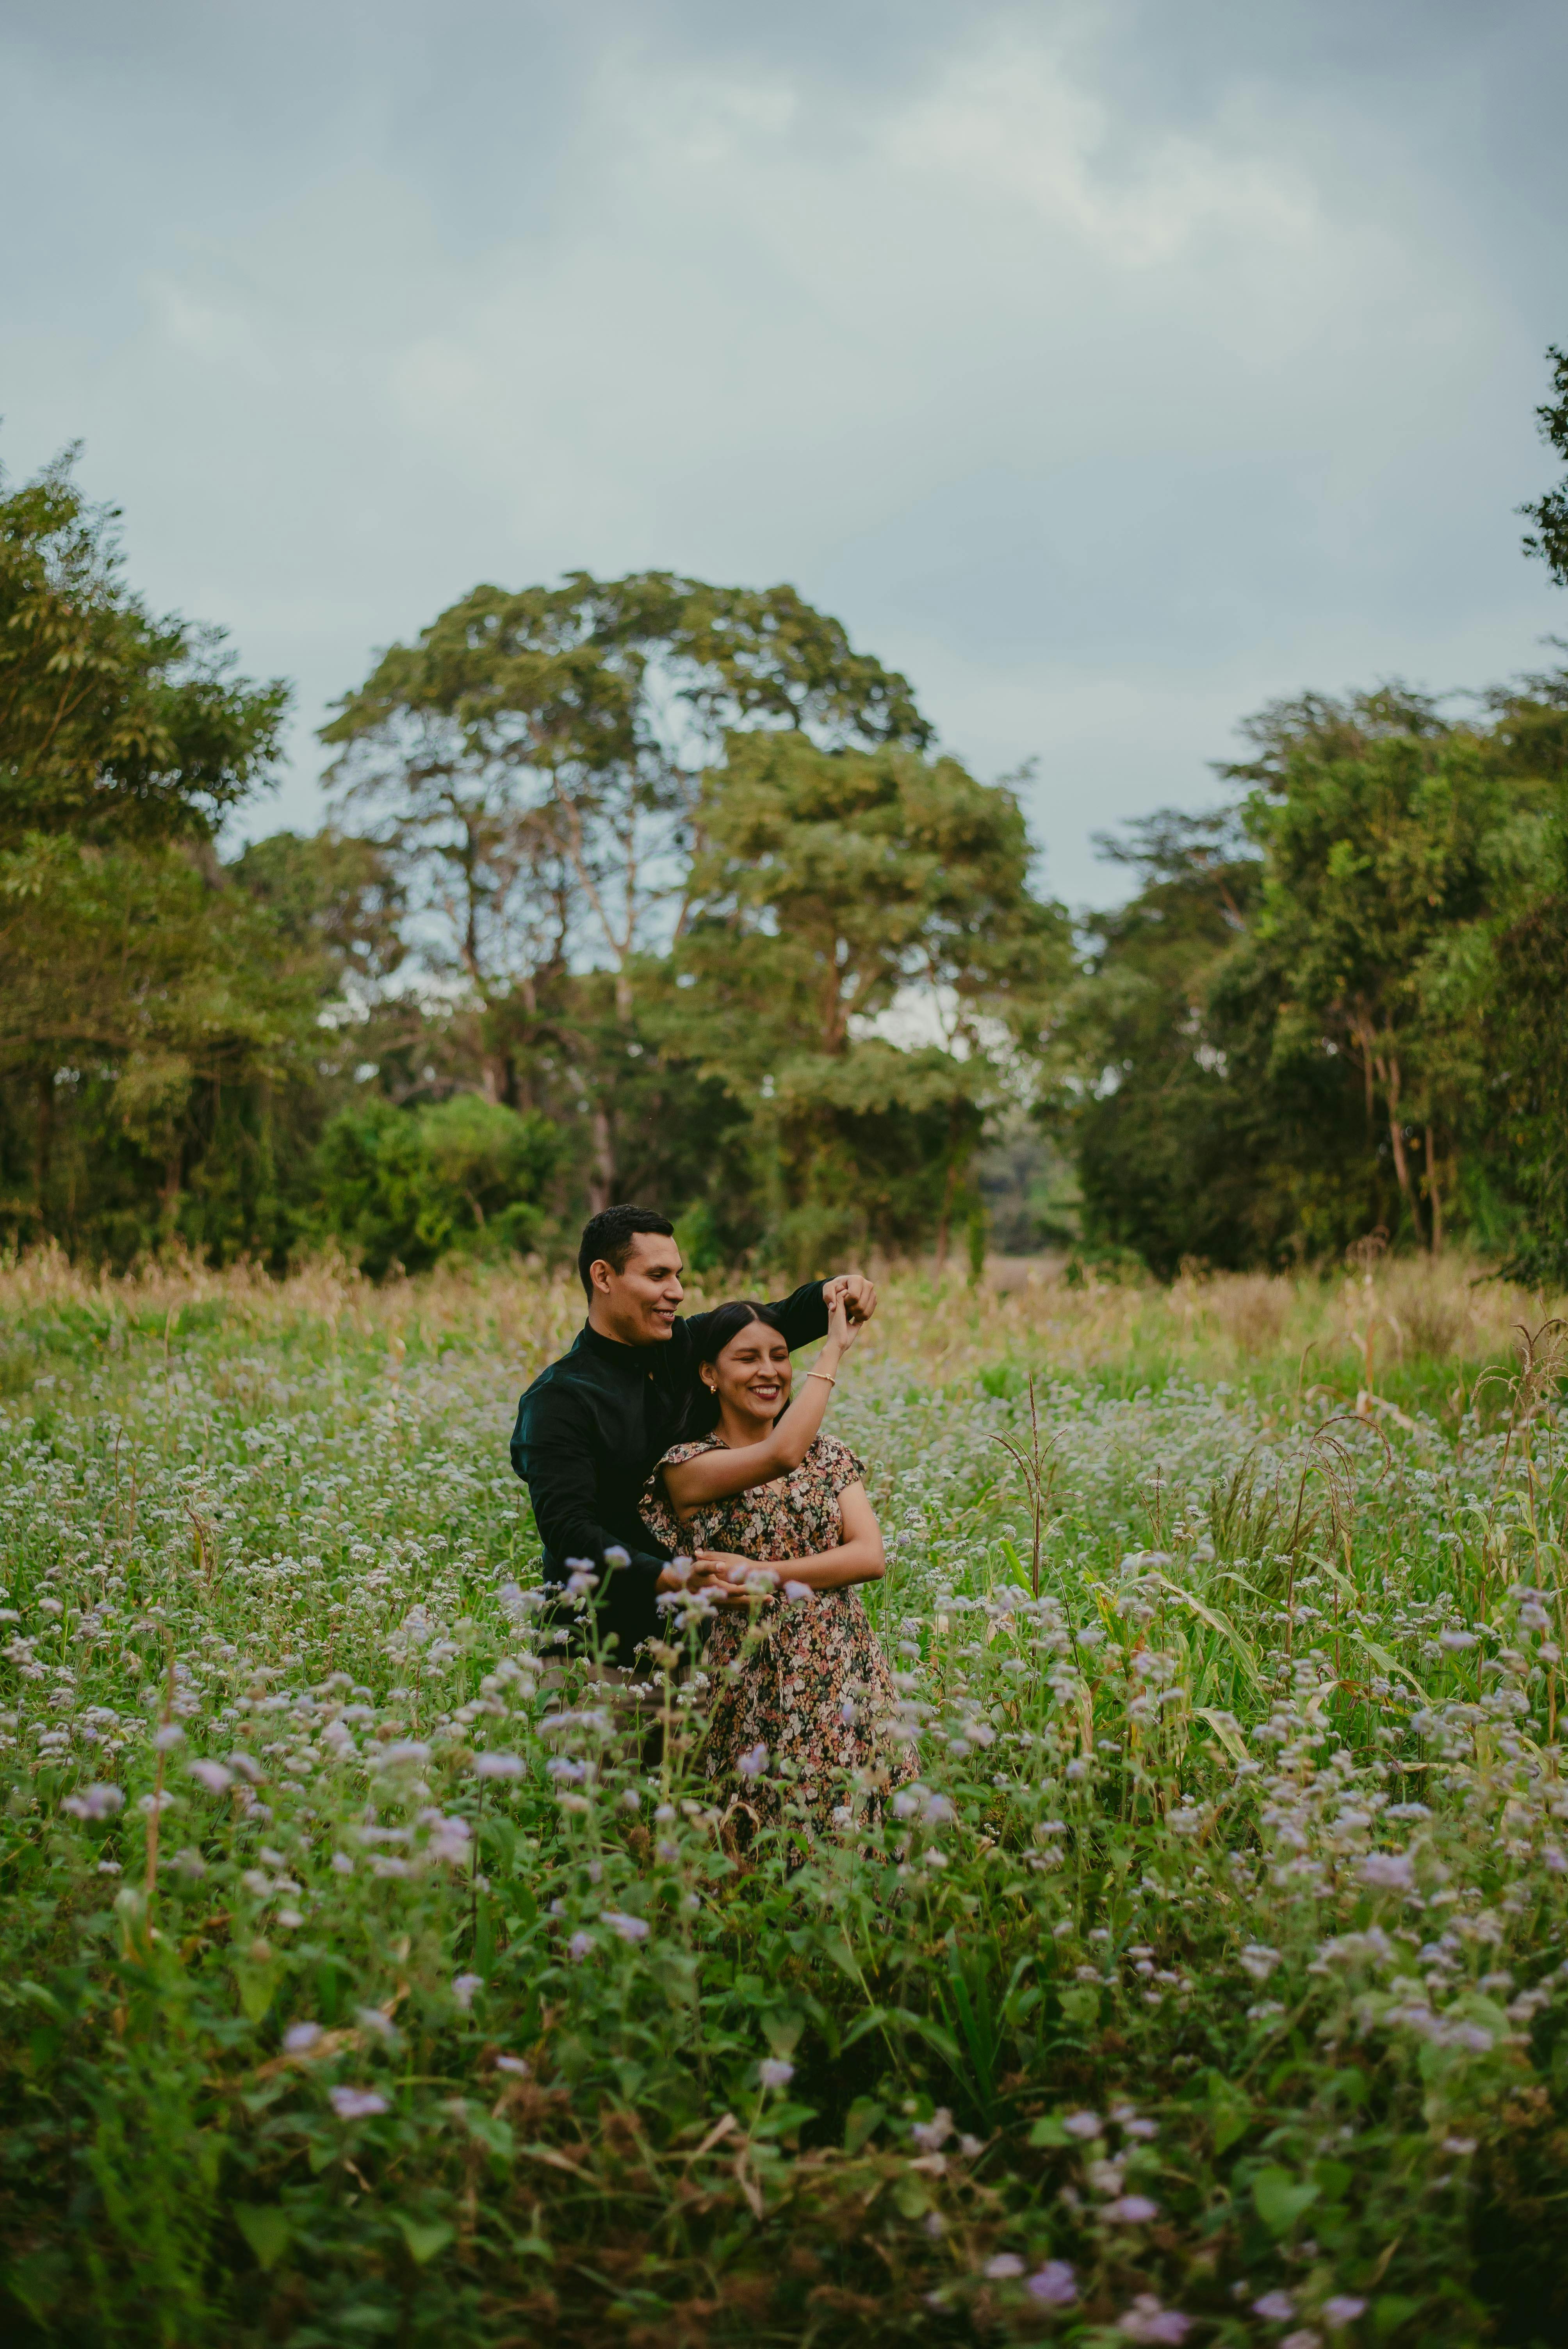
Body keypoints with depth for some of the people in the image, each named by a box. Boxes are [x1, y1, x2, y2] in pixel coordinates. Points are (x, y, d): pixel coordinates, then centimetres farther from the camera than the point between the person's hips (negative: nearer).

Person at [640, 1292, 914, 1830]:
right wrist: (834, 1350, -12)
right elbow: (781, 1455, -22)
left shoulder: (828, 1453, 10)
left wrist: (761, 1574, -15)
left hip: (846, 1672, 3)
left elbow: (870, 1557, -2)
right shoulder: (688, 1464, -4)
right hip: (753, 1683, -3)